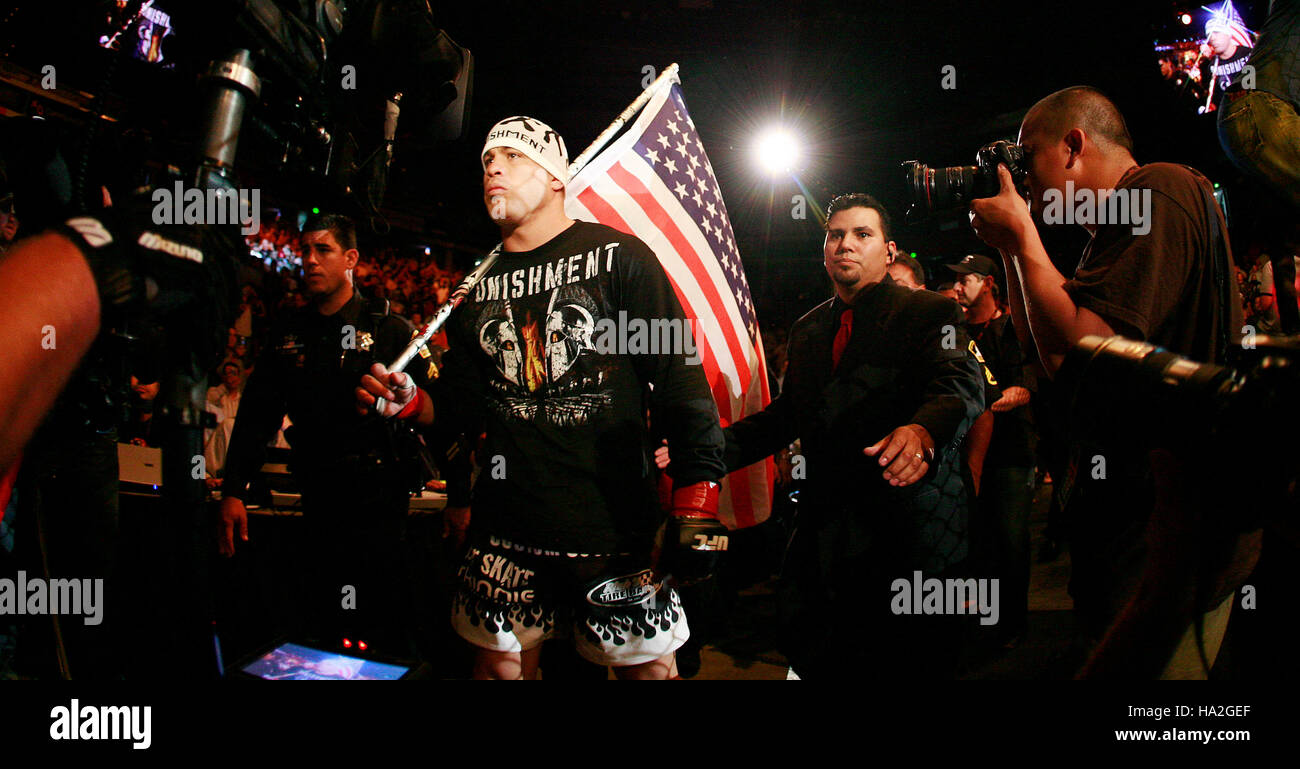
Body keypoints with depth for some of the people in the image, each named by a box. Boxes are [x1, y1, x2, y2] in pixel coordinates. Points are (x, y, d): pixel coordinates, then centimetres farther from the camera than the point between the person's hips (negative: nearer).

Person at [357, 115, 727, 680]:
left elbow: (678, 375, -8)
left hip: (614, 518, -4)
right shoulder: (480, 283, 13)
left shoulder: (618, 256, -1)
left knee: (648, 665, 2)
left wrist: (696, 496, -15)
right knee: (499, 663, 13)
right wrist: (409, 400, -2)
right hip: (507, 522, 4)